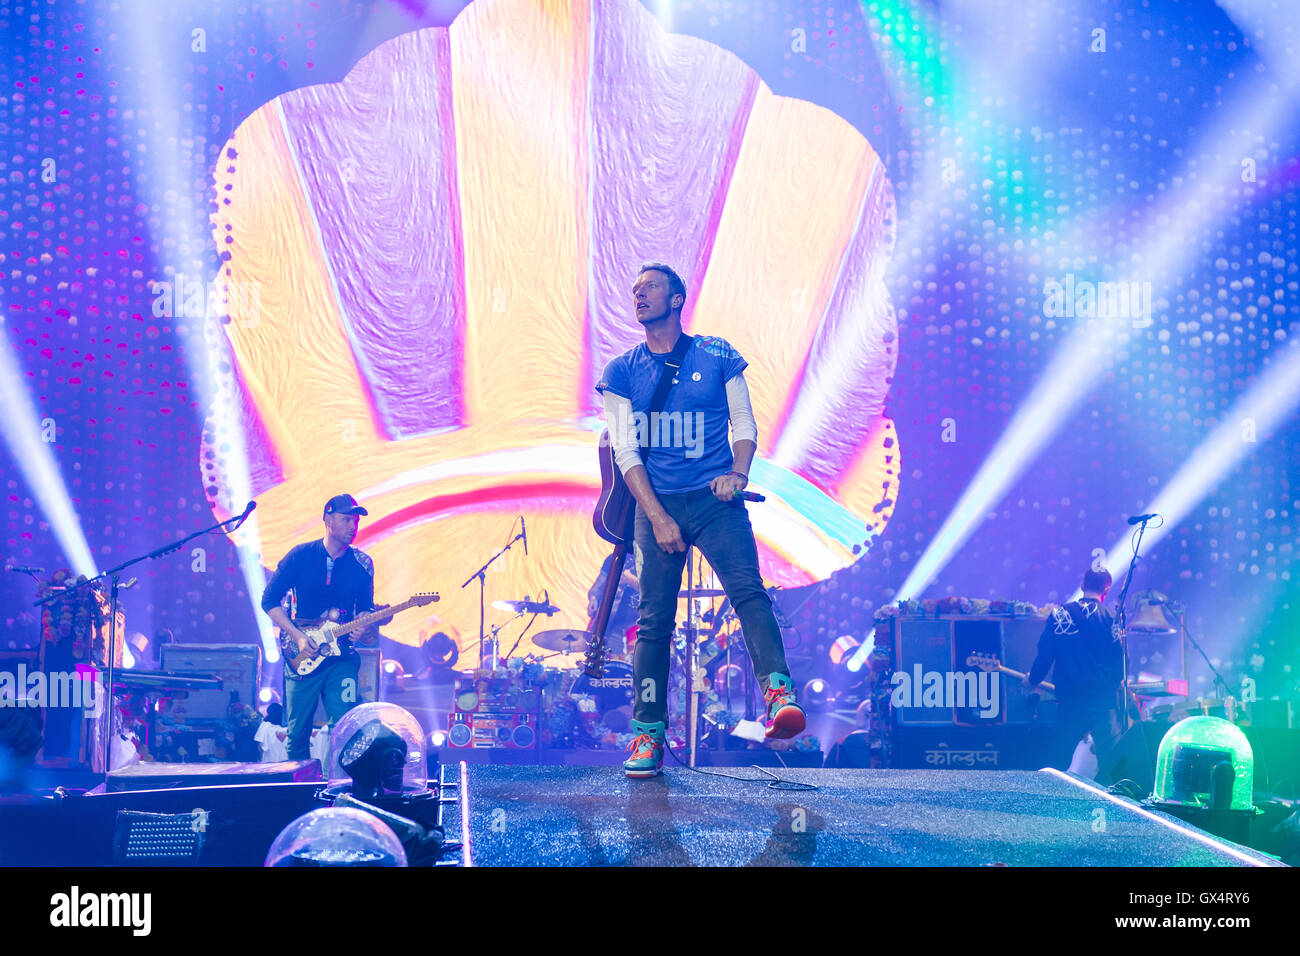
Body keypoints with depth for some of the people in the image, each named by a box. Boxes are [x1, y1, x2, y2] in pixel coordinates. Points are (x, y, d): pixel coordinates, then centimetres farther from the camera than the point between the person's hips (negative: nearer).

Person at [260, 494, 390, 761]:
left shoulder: (362, 564, 4)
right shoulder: (300, 556, -3)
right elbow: (269, 601, 0)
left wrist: (371, 622, -11)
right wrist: (297, 636, -10)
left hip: (342, 656, 1)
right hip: (302, 656, -1)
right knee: (297, 731, 4)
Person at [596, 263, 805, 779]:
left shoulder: (717, 356, 8)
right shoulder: (622, 371, 9)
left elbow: (744, 422, 11)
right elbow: (626, 451, 4)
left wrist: (738, 473, -10)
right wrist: (657, 516, -7)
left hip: (714, 500, -1)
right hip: (656, 504, 1)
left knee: (748, 590, -22)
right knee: (654, 618, -2)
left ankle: (779, 696, -32)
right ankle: (648, 732, 5)